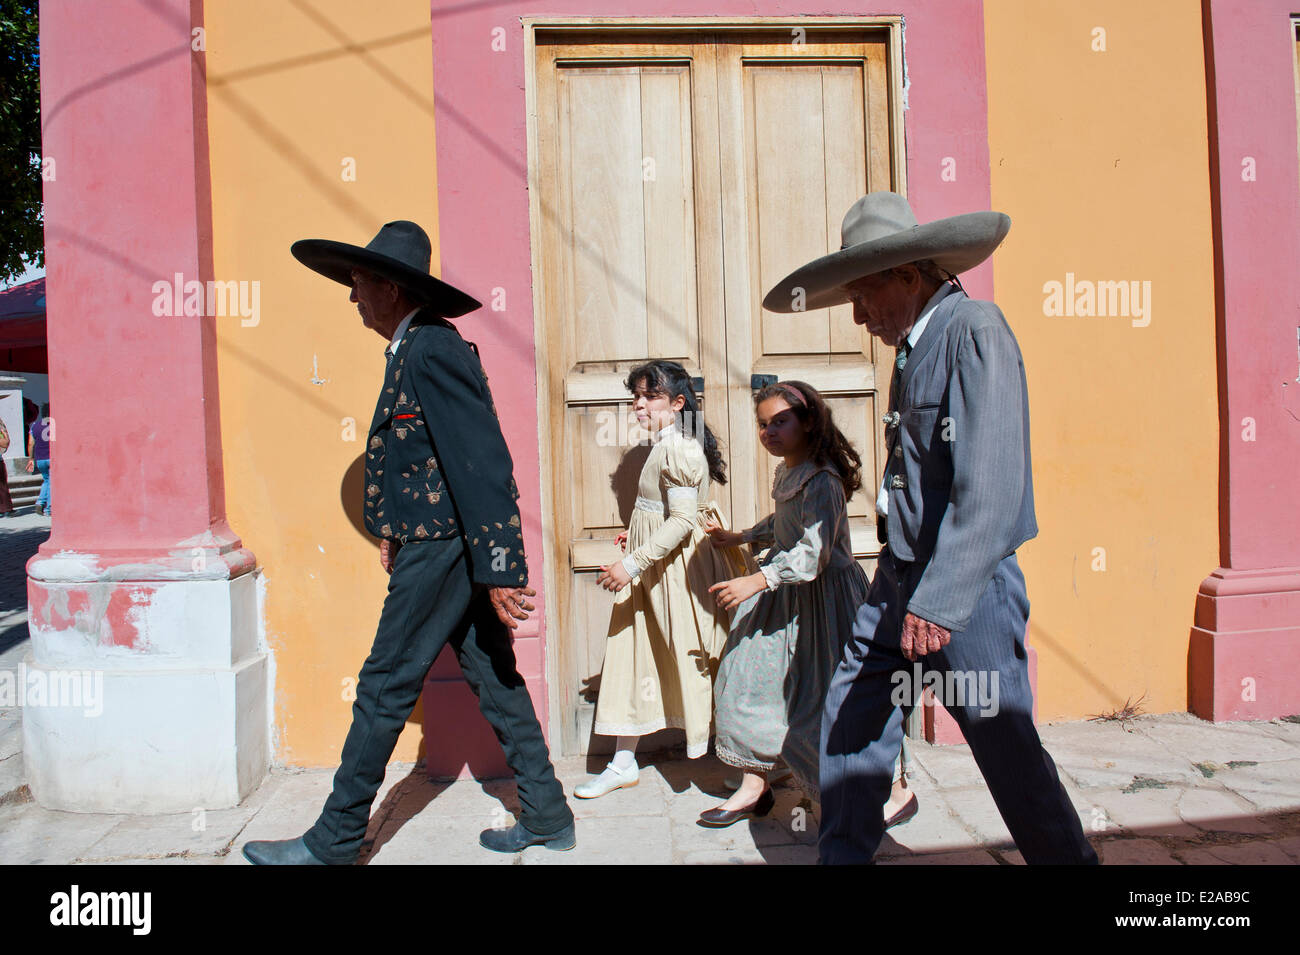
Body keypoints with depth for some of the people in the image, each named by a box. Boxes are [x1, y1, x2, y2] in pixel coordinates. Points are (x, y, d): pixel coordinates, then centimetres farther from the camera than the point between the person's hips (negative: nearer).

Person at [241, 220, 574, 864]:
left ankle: (335, 839, 18)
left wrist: (498, 569, -24)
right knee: (493, 682, 14)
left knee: (384, 688, 2)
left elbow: (483, 462, -23)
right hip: (445, 546, 10)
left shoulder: (432, 350, -18)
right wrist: (399, 529, 23)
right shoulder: (416, 349, 14)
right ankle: (546, 817, 25)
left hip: (443, 552, -10)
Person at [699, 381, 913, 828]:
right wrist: (740, 537, 32)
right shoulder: (786, 473, 7)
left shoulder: (821, 480, -22)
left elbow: (812, 552, -30)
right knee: (748, 674, 9)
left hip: (822, 595, -9)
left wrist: (757, 581, -36)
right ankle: (754, 787, 23)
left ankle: (897, 792, 18)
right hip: (785, 592, 9)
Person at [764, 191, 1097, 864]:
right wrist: (907, 590, 16)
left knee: (1005, 742, 5)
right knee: (849, 713, 10)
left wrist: (941, 601, -26)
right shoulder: (914, 346, 13)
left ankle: (1068, 856, 28)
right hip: (901, 576, 8)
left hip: (966, 583, -8)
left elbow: (993, 485, -23)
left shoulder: (973, 328, -14)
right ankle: (843, 853, 26)